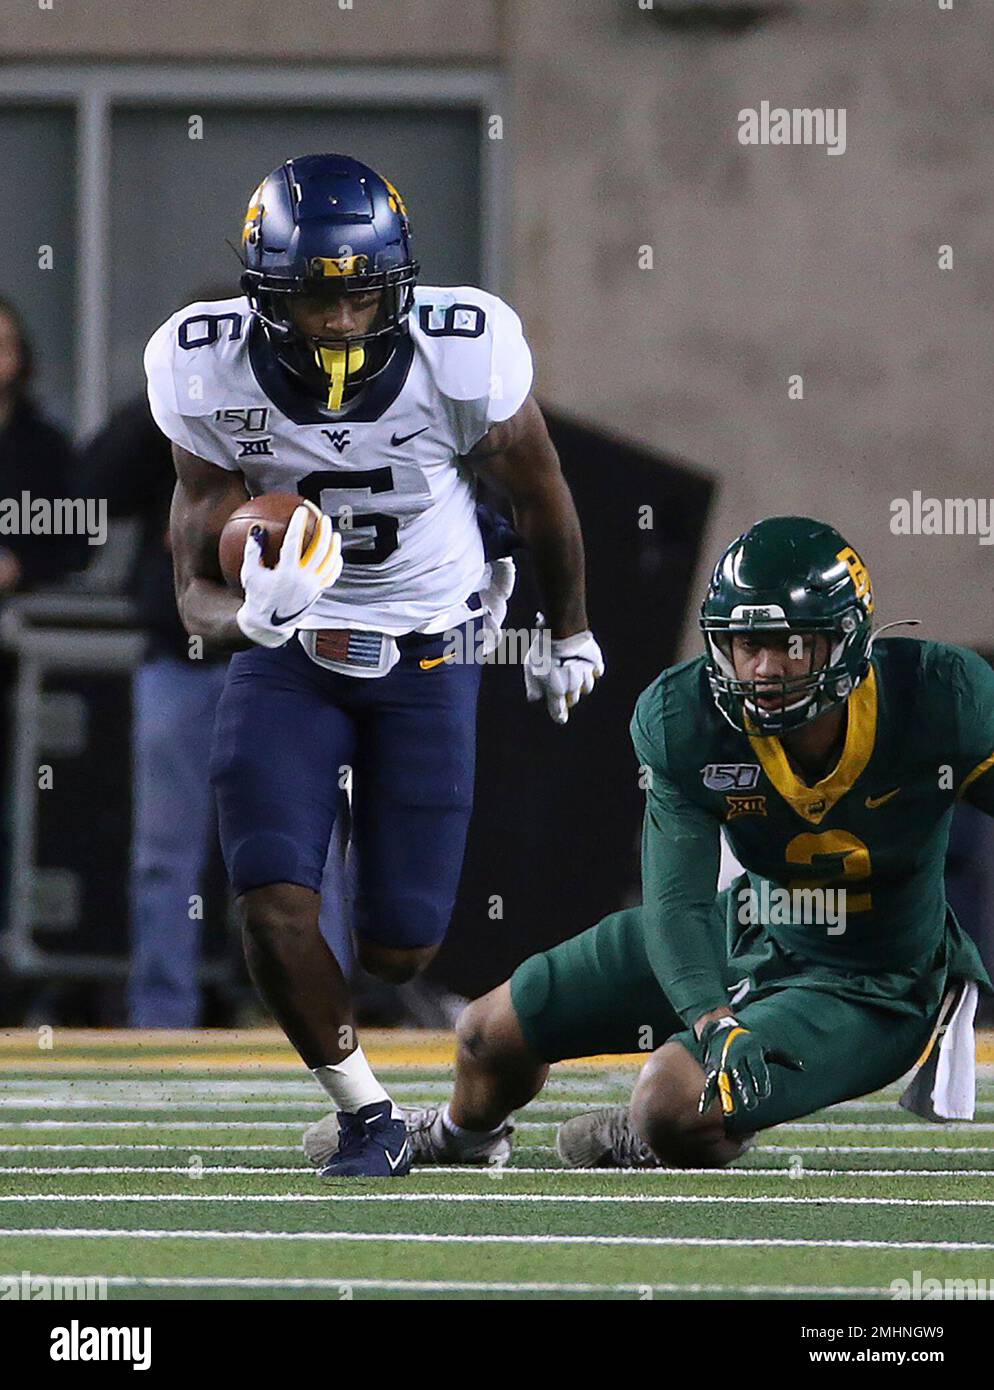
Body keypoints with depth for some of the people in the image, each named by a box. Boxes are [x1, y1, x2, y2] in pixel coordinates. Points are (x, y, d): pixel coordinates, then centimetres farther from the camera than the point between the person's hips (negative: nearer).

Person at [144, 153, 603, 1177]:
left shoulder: (462, 356, -21)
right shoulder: (211, 377, -18)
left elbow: (538, 494, 2)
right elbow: (197, 591, -11)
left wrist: (569, 631, 18)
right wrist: (251, 617, -36)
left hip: (426, 656, 0)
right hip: (285, 656, 0)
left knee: (401, 947, -1)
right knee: (274, 912, -17)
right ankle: (365, 1112, 8)